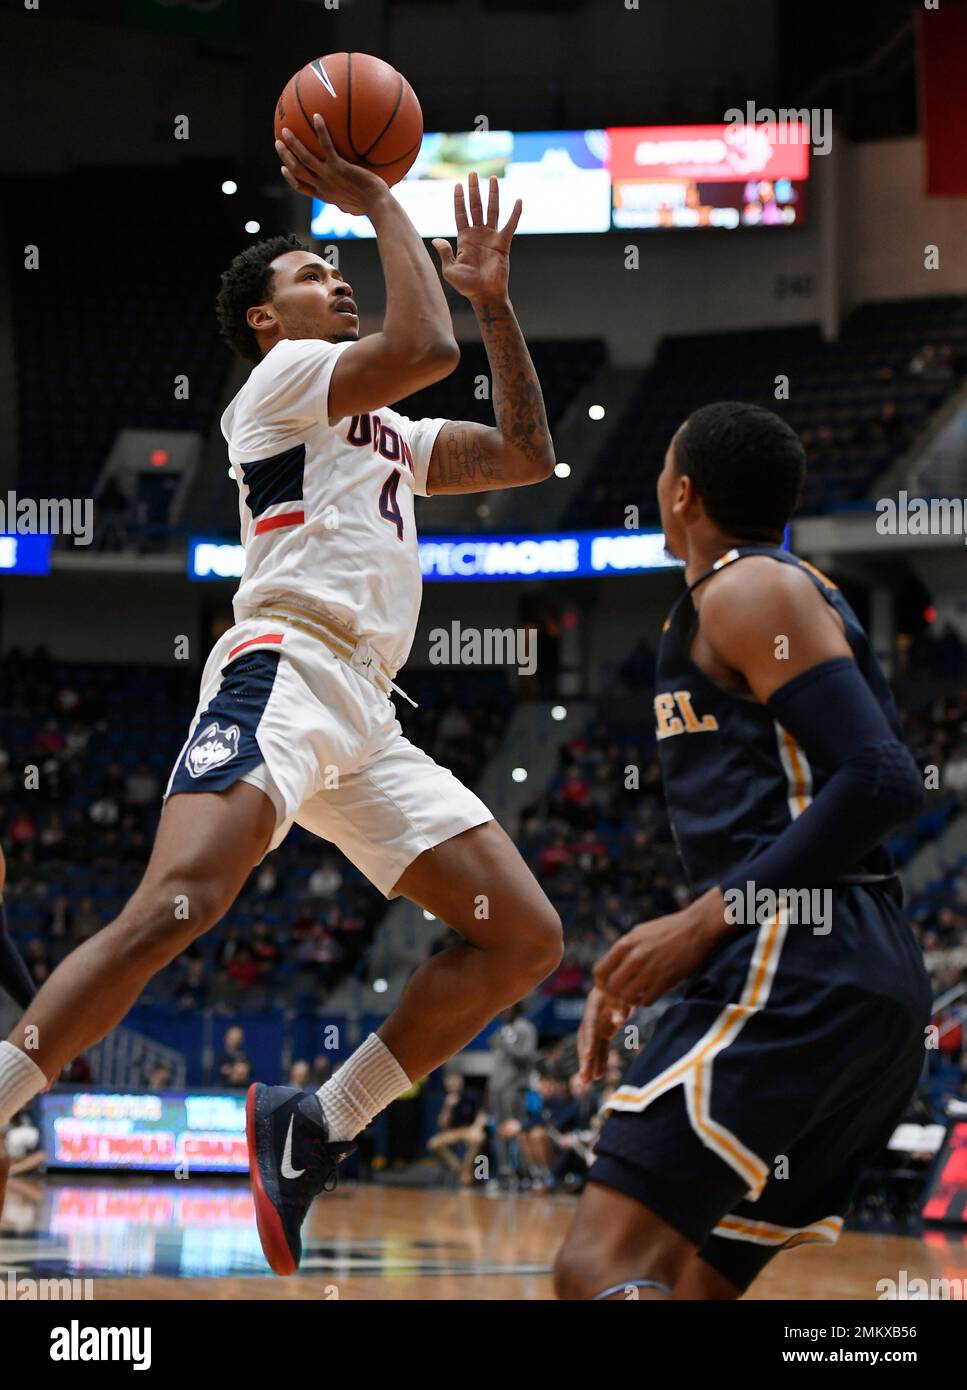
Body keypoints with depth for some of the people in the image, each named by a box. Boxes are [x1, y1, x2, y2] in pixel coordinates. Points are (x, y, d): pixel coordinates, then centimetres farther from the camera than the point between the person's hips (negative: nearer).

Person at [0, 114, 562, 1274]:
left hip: (365, 717, 9)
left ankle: (311, 1132, 2)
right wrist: (377, 204, 3)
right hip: (284, 668, -9)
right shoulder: (283, 378, 8)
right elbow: (423, 348, -8)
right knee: (175, 906, -32)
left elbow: (525, 456, 30)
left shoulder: (386, 433, 33)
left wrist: (493, 299, 27)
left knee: (522, 938, 1)